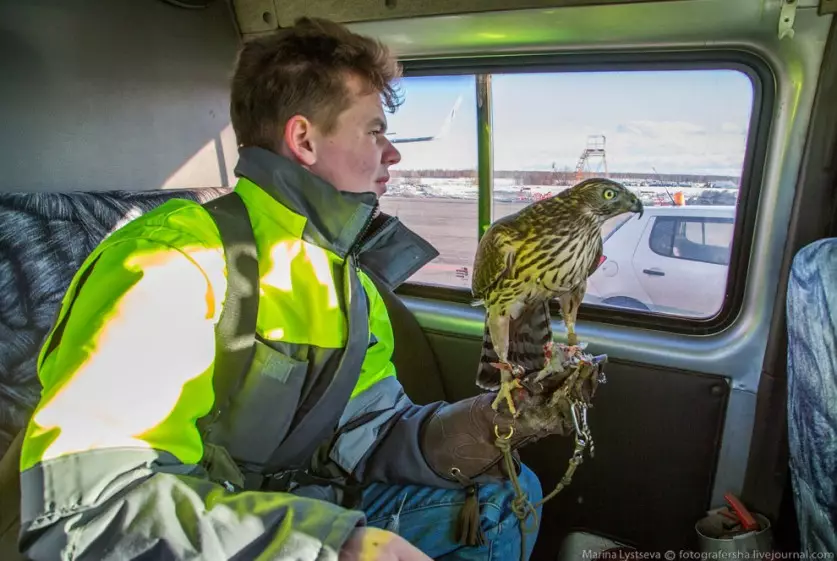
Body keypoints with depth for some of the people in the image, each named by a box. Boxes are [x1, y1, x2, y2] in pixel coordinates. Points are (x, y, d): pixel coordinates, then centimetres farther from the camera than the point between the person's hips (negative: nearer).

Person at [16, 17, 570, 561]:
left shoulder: (350, 276, 2)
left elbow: (366, 436, 1)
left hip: (304, 516, 7)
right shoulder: (176, 260, -24)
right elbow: (84, 511, -31)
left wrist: (465, 432, -19)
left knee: (508, 491, 6)